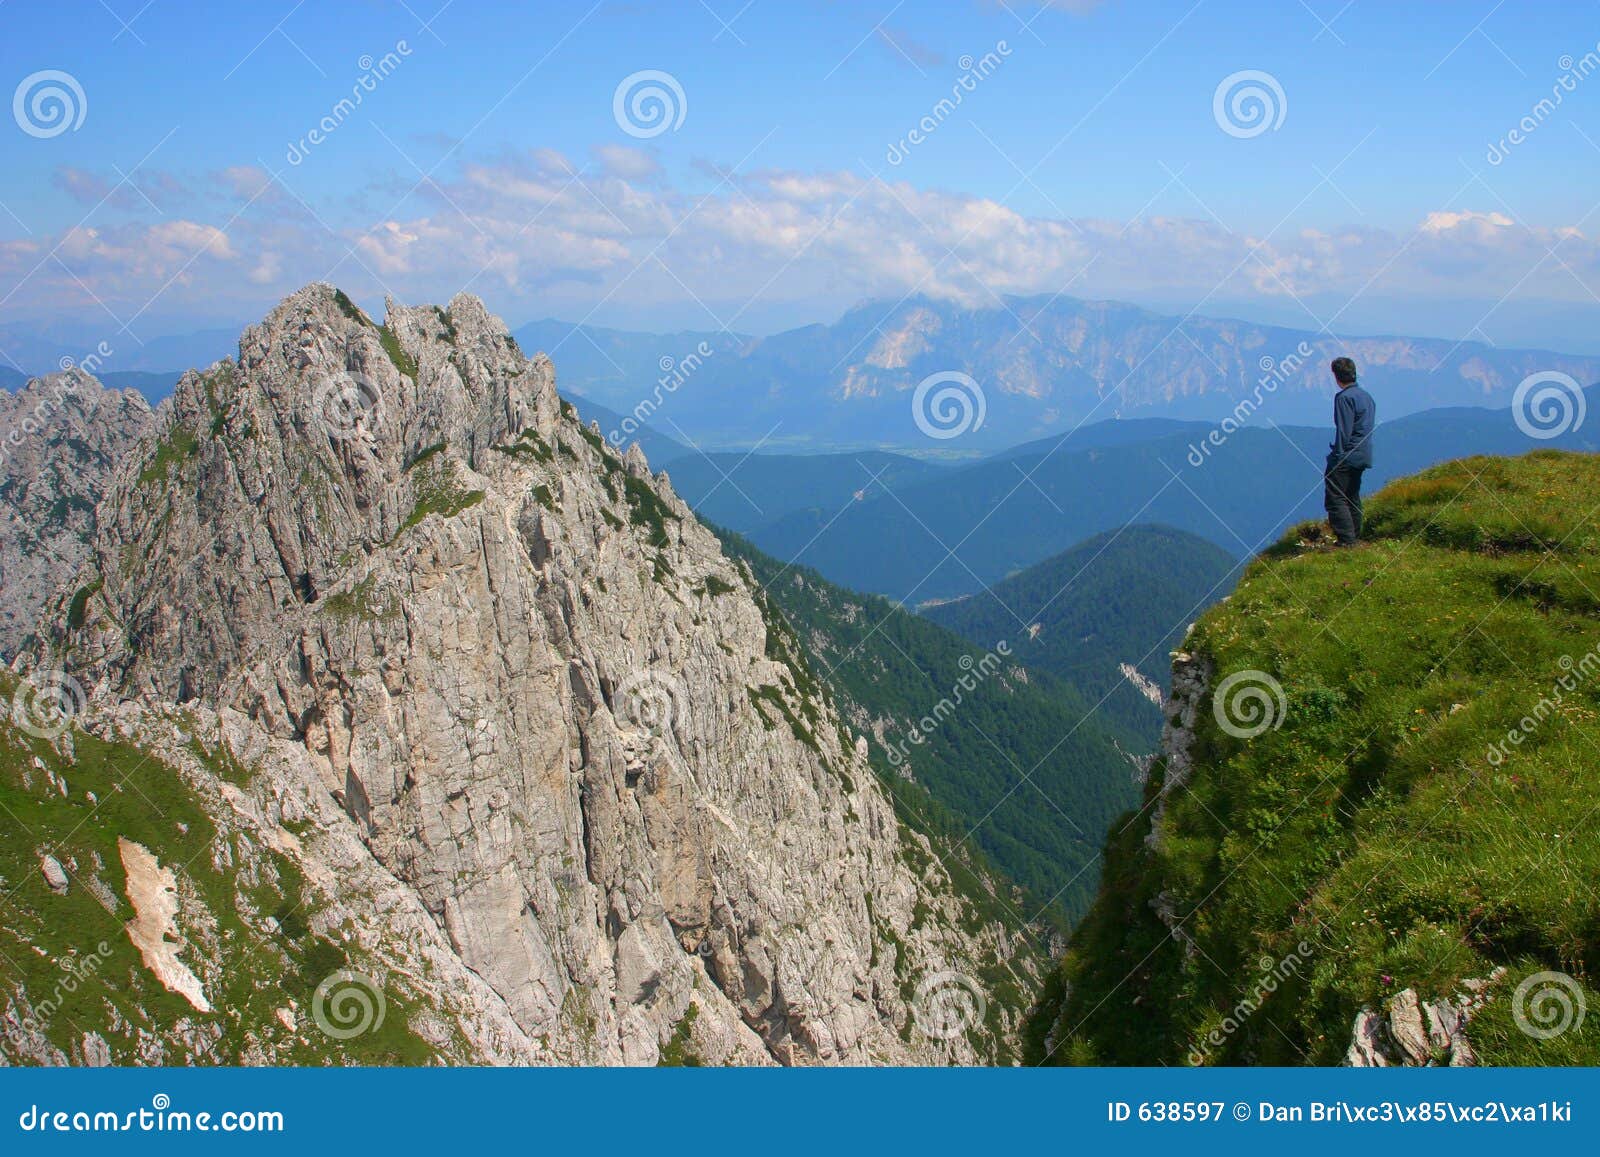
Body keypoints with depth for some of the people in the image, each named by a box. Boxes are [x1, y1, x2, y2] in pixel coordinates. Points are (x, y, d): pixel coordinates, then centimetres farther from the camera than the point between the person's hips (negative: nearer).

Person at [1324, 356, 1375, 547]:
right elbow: (1369, 427, 18)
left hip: (1346, 457, -9)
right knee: (1352, 497, 17)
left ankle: (1347, 540, -15)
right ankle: (1355, 537, 19)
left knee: (1335, 498, -9)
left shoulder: (1344, 397, -13)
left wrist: (1337, 455, -15)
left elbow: (1344, 431, -17)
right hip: (1363, 457, 9)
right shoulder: (1367, 396, 15)